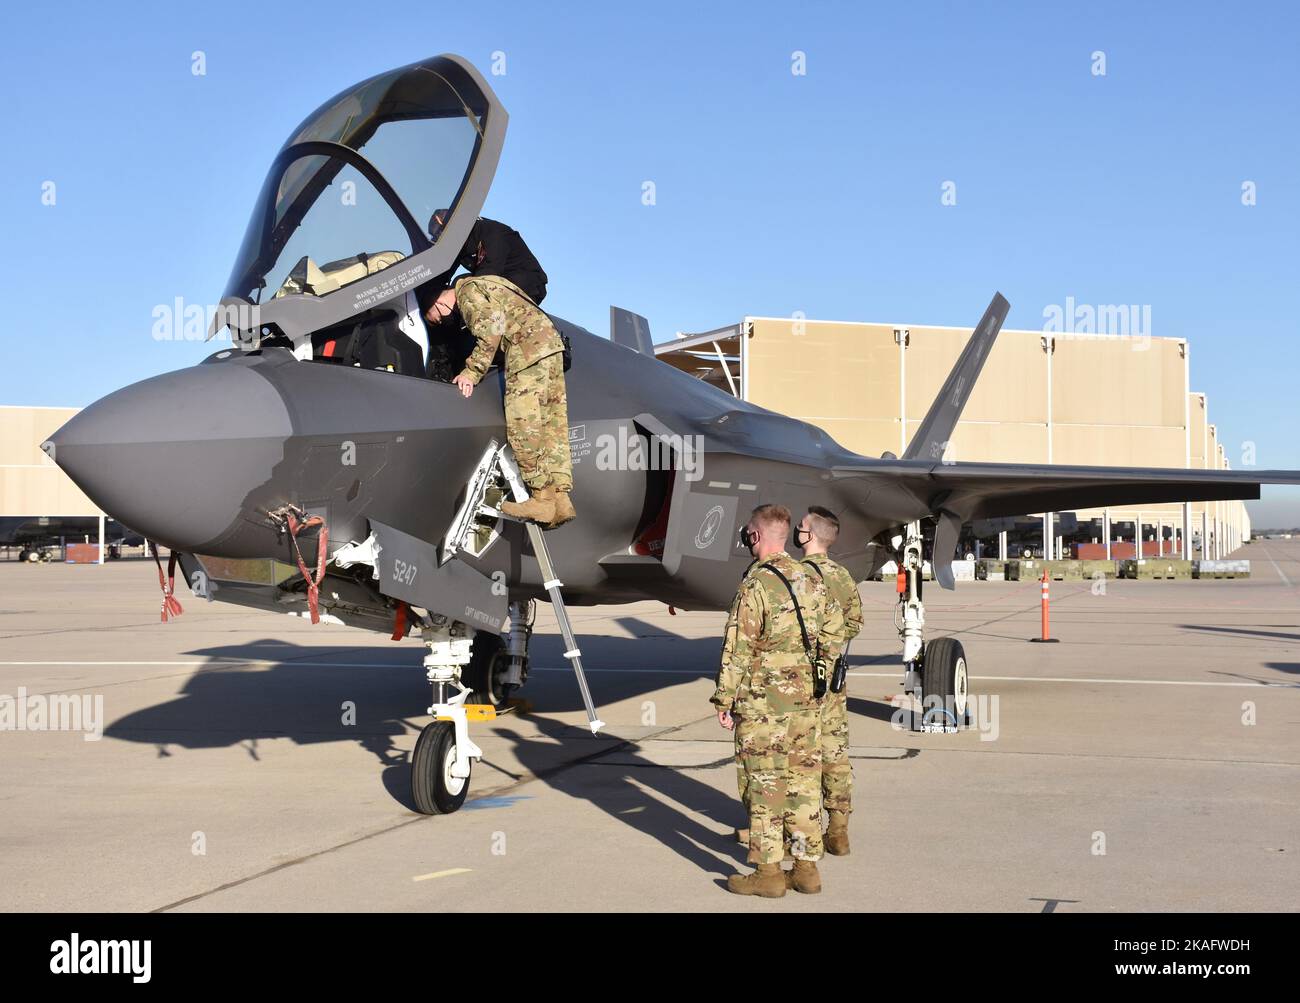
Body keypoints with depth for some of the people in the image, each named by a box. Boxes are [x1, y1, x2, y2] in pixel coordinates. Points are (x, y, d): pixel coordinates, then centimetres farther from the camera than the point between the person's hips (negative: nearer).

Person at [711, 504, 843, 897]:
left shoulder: (755, 584, -15)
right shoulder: (811, 579, 7)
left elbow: (737, 648, -15)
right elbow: (833, 627, 18)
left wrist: (724, 701, -9)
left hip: (762, 702, -7)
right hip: (806, 699, 7)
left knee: (763, 783, 1)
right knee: (803, 780, 11)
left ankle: (768, 872, 6)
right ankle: (806, 867, 16)